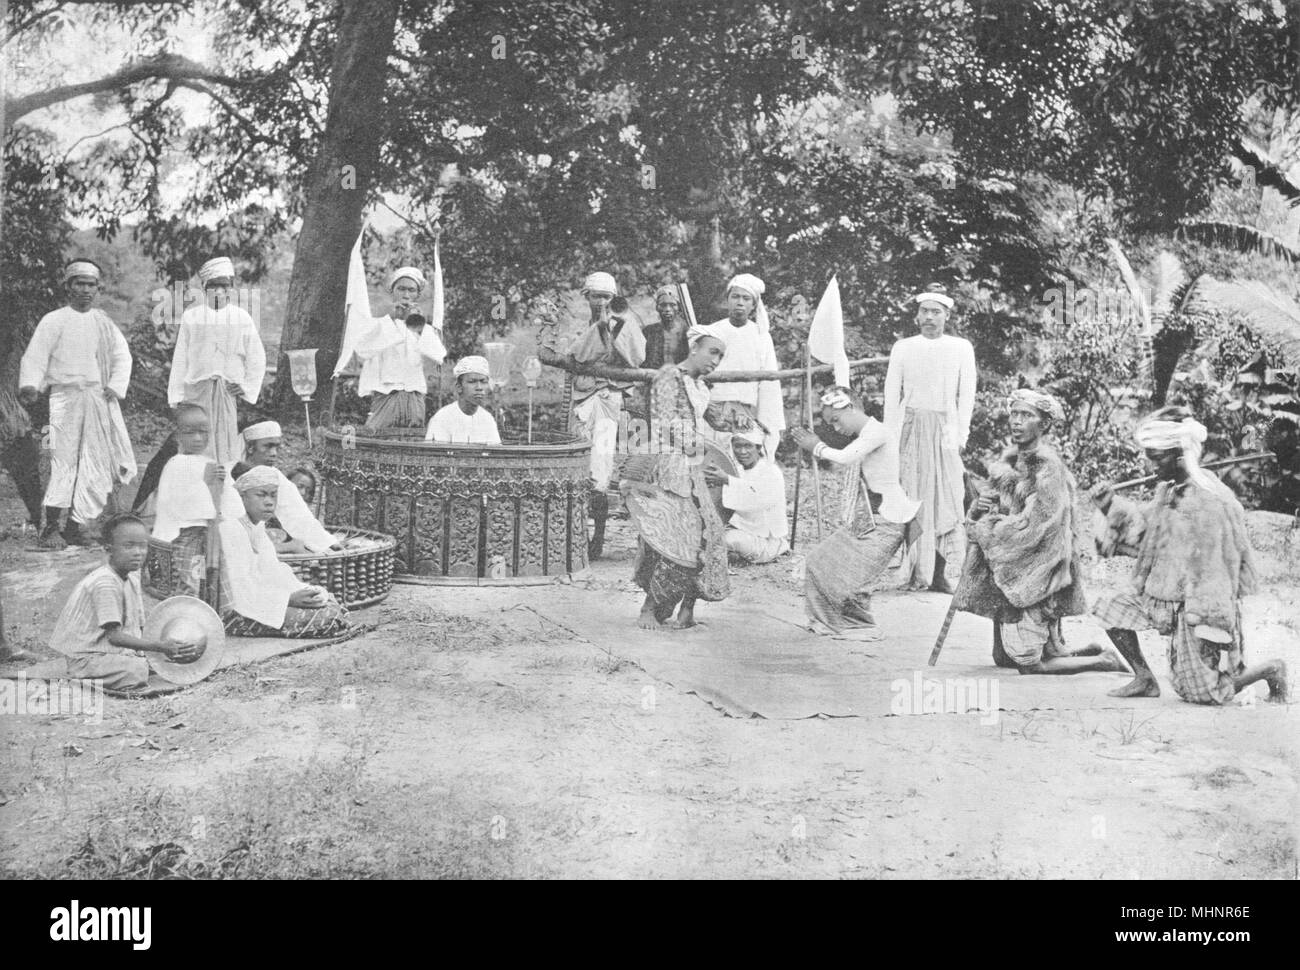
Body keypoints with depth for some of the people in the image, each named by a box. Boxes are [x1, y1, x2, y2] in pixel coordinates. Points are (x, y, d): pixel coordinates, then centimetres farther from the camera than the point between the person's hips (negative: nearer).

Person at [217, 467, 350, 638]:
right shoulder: (231, 528, -15)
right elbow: (241, 591, -21)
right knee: (329, 619, -20)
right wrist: (290, 598, -25)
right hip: (238, 616, -10)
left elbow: (275, 574, 11)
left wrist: (304, 592, -7)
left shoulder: (258, 528, 17)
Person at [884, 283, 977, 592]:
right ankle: (915, 572, -1)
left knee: (946, 500, -6)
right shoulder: (902, 348, 11)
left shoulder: (961, 348, 9)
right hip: (911, 428, 0)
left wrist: (959, 435, -4)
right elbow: (892, 394, 9)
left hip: (944, 430, 0)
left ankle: (939, 573, -4)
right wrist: (891, 439, 1)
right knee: (912, 500, -5)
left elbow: (966, 395, 6)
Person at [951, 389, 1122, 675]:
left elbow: (1030, 529, -21)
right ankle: (1084, 653, 29)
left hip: (1033, 579, -8)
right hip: (1003, 574, 8)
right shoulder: (1009, 460, 9)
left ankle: (1103, 661, 14)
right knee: (1002, 657, 13)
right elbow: (990, 514, 16)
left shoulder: (1049, 470, -16)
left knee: (1029, 663, -4)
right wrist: (980, 507, -8)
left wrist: (981, 530, -11)